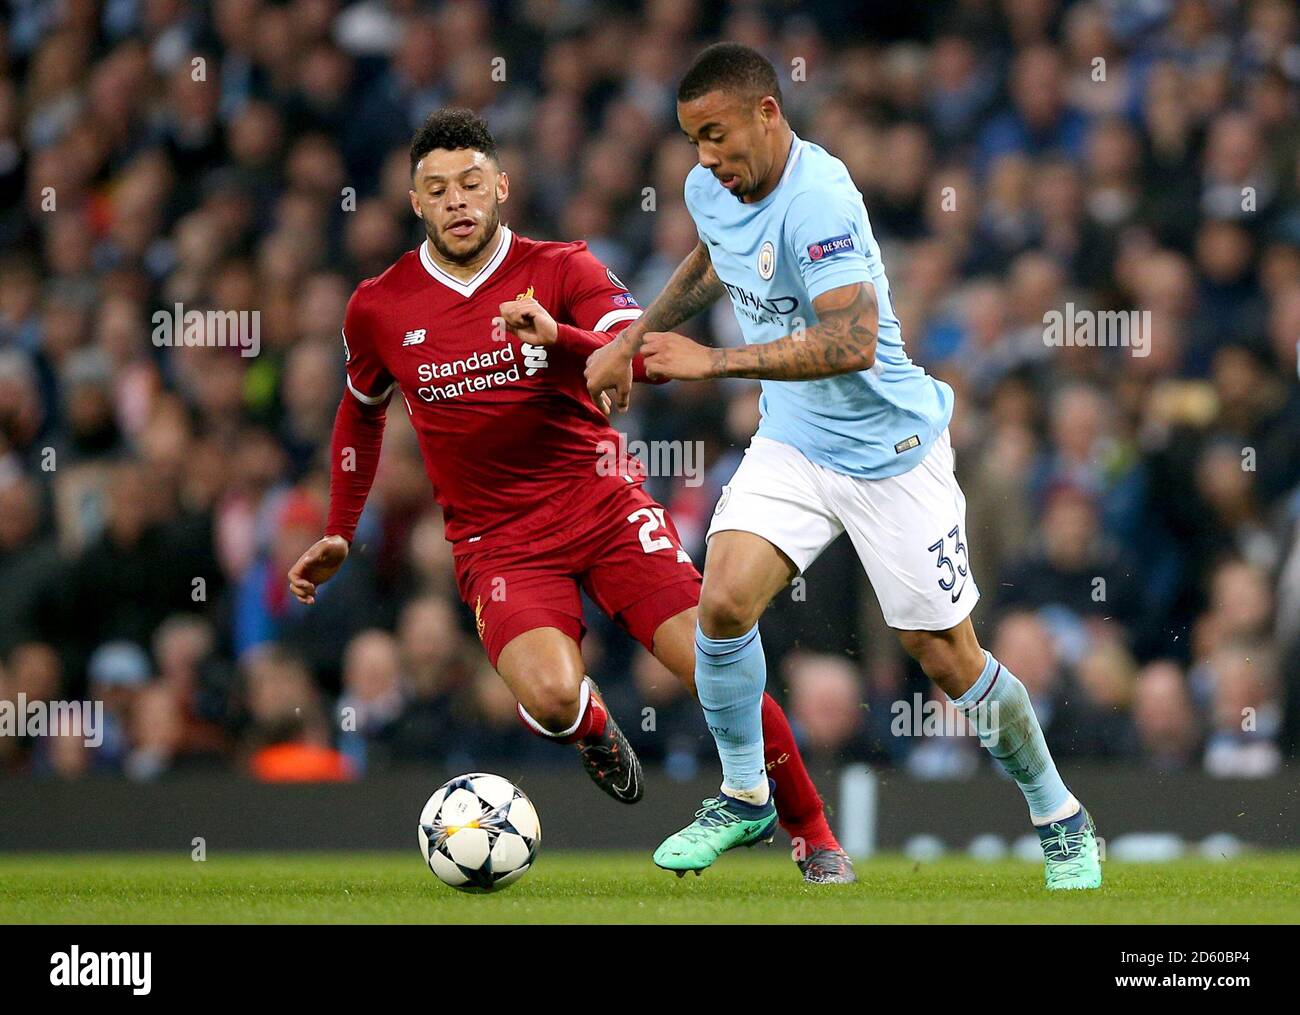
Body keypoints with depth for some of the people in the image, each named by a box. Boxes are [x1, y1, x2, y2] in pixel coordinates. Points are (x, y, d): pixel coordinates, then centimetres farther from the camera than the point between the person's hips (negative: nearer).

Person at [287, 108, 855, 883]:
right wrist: (340, 536, 24)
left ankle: (814, 837, 8)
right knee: (551, 696, -29)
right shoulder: (378, 309, 3)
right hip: (496, 540, 0)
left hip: (602, 500, 0)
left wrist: (559, 337, -36)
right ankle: (596, 732, 10)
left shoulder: (561, 271, -4)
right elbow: (361, 412, 22)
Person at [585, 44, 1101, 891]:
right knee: (723, 603, -15)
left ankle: (1061, 821, 23)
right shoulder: (711, 191, -2)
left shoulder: (817, 199, -28)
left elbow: (851, 342, -38)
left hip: (891, 450, -6)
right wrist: (636, 337, 18)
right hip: (793, 443, 6)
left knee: (950, 661, 1)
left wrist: (713, 362, -35)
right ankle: (744, 799, 6)